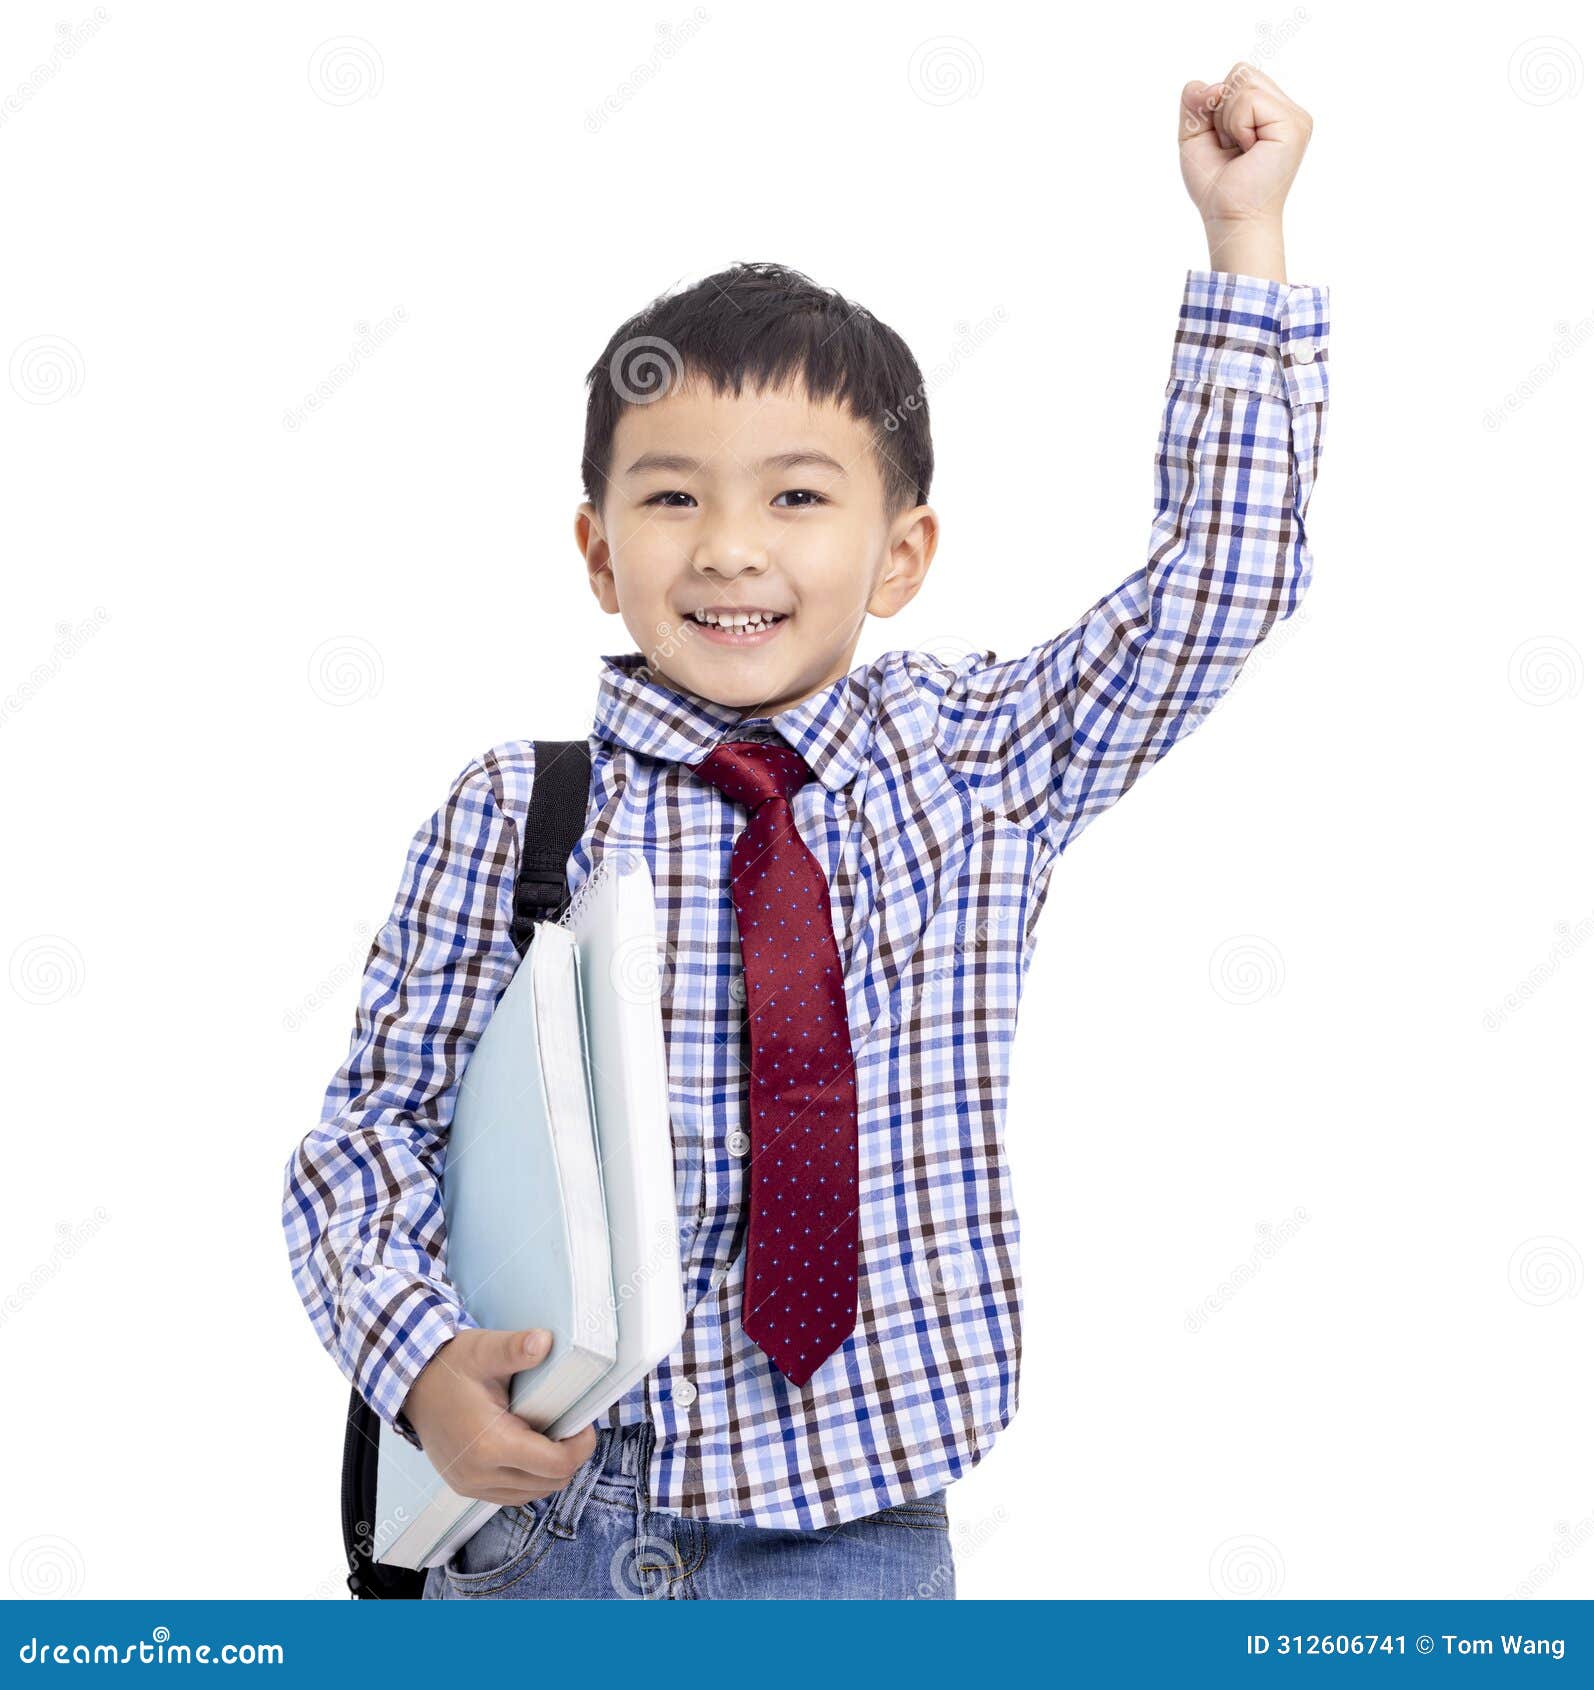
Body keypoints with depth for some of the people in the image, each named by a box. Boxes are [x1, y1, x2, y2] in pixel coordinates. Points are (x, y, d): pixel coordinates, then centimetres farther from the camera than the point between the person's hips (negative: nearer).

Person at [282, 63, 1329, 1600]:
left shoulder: (975, 764, 0)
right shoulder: (518, 814, -6)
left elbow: (1220, 579, 1)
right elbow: (375, 1127, -3)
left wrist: (1243, 237, -1)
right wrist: (420, 1358, -20)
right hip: (552, 1507, -1)